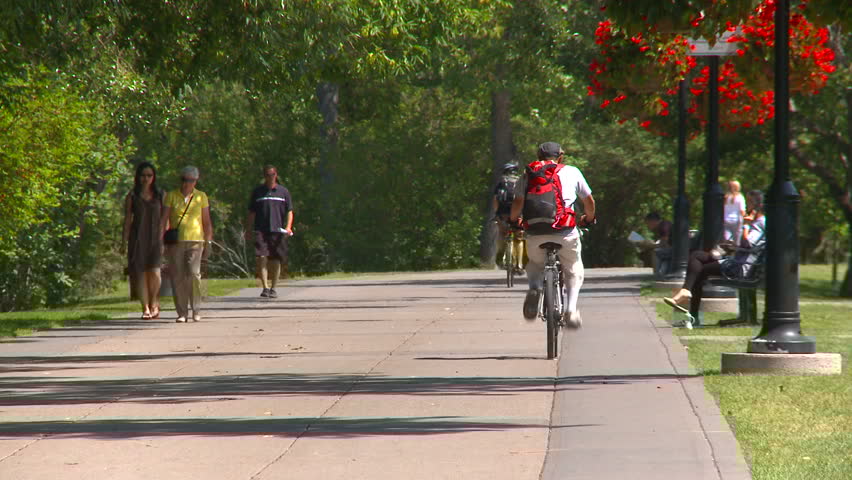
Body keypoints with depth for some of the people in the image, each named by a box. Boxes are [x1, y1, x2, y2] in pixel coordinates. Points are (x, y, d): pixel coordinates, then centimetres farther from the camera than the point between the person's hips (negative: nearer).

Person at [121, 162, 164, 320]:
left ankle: (154, 302, 9)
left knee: (154, 271, -14)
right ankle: (146, 308, 2)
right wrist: (124, 242, -1)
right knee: (141, 272, -4)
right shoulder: (132, 197, 6)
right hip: (138, 239, 0)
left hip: (155, 237, 0)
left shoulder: (160, 196, 9)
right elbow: (127, 220, 6)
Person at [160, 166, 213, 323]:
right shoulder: (171, 196, 6)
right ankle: (182, 313, 5)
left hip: (195, 241, -1)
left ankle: (196, 310, -6)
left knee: (194, 273, -15)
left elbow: (207, 222, 11)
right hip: (176, 242, 1)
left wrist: (208, 242, 5)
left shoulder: (201, 197, 8)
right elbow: (164, 220, 3)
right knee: (177, 277, -1)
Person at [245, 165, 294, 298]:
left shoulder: (283, 192, 9)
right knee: (261, 258, -14)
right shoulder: (257, 192, 9)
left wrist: (288, 227, -7)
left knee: (276, 261, 3)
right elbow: (251, 213, 13)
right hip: (261, 231, -1)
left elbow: (289, 212, 9)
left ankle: (273, 288, 14)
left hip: (278, 231, 1)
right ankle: (265, 287, -14)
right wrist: (248, 231, 8)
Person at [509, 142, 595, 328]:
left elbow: (517, 203, 2)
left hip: (535, 232, 1)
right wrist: (588, 219, 40)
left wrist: (513, 220, 22)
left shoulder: (527, 175, 14)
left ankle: (534, 288, -3)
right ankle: (571, 310, 0)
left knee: (535, 264, 29)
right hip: (565, 232, -1)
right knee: (573, 270, 21)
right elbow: (589, 202, 20)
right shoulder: (572, 172, 14)